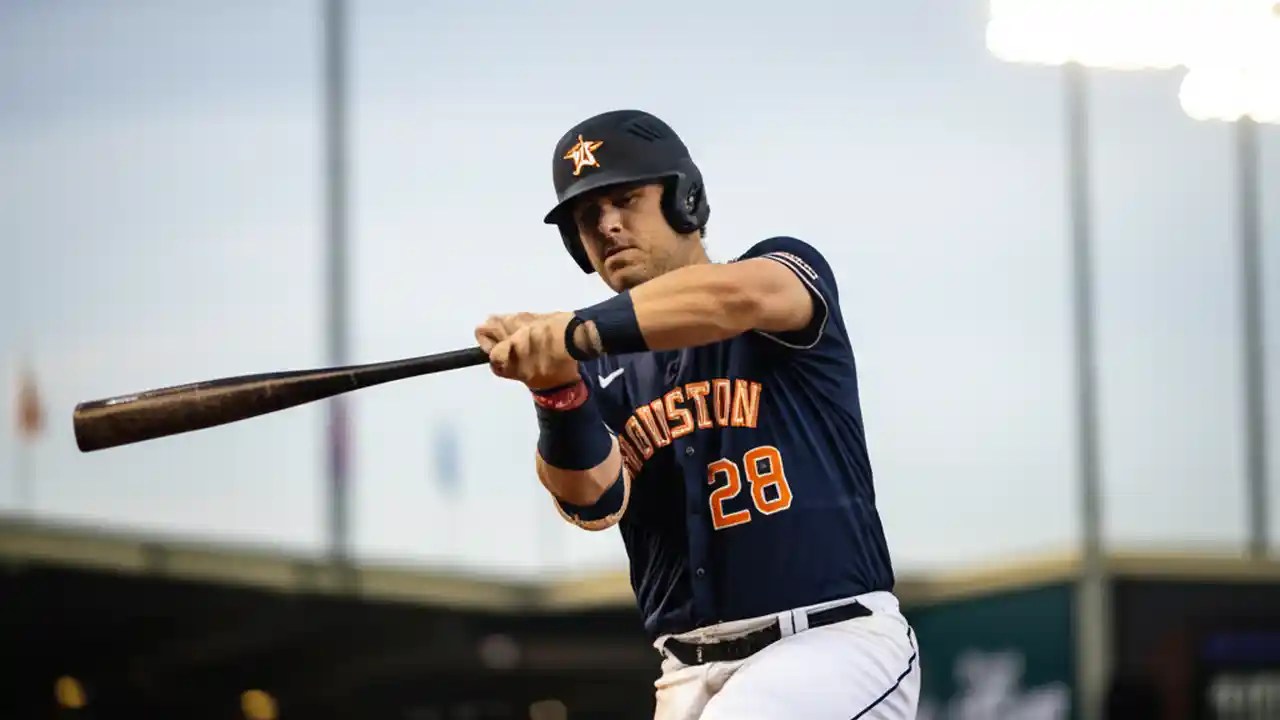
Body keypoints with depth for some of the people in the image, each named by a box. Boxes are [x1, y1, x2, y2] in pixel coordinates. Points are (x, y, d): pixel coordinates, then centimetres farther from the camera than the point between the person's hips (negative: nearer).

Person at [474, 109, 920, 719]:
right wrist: (556, 393, -26)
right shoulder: (607, 374, 14)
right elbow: (593, 502, -6)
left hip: (833, 643, -5)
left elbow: (737, 297, -23)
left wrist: (578, 331, -35)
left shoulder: (788, 268, 3)